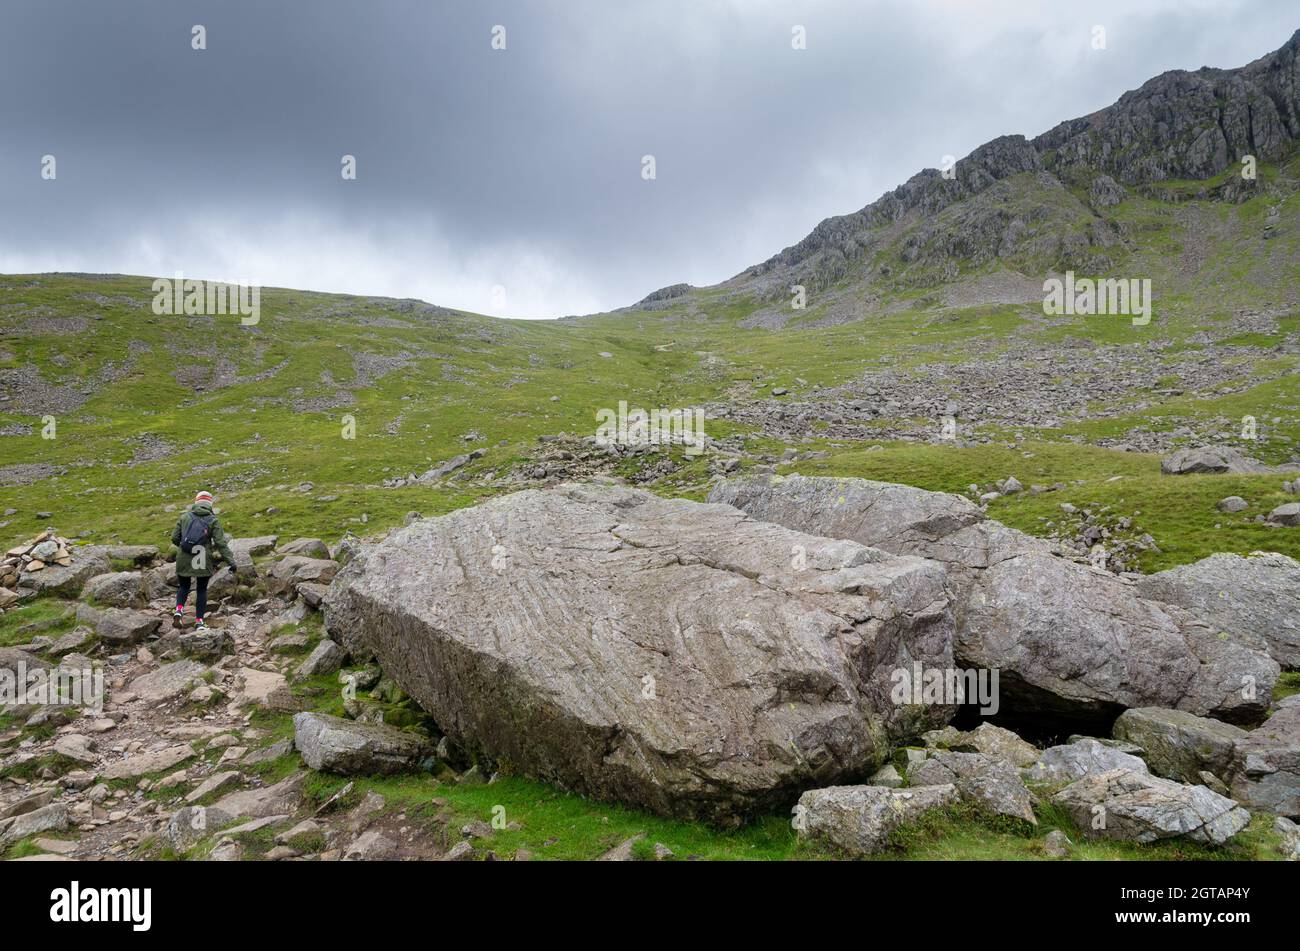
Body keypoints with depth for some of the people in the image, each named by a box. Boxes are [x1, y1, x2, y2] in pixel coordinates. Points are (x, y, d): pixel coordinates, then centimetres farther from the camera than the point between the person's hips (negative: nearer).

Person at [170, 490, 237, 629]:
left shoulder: (185, 516, 6)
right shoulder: (213, 520, -2)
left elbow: (174, 538, 6)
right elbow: (221, 543, -8)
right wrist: (230, 561, -8)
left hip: (184, 560, 2)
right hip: (203, 562, -2)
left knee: (184, 587, 20)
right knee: (201, 590, 11)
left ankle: (179, 610, -4)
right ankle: (199, 620, 10)